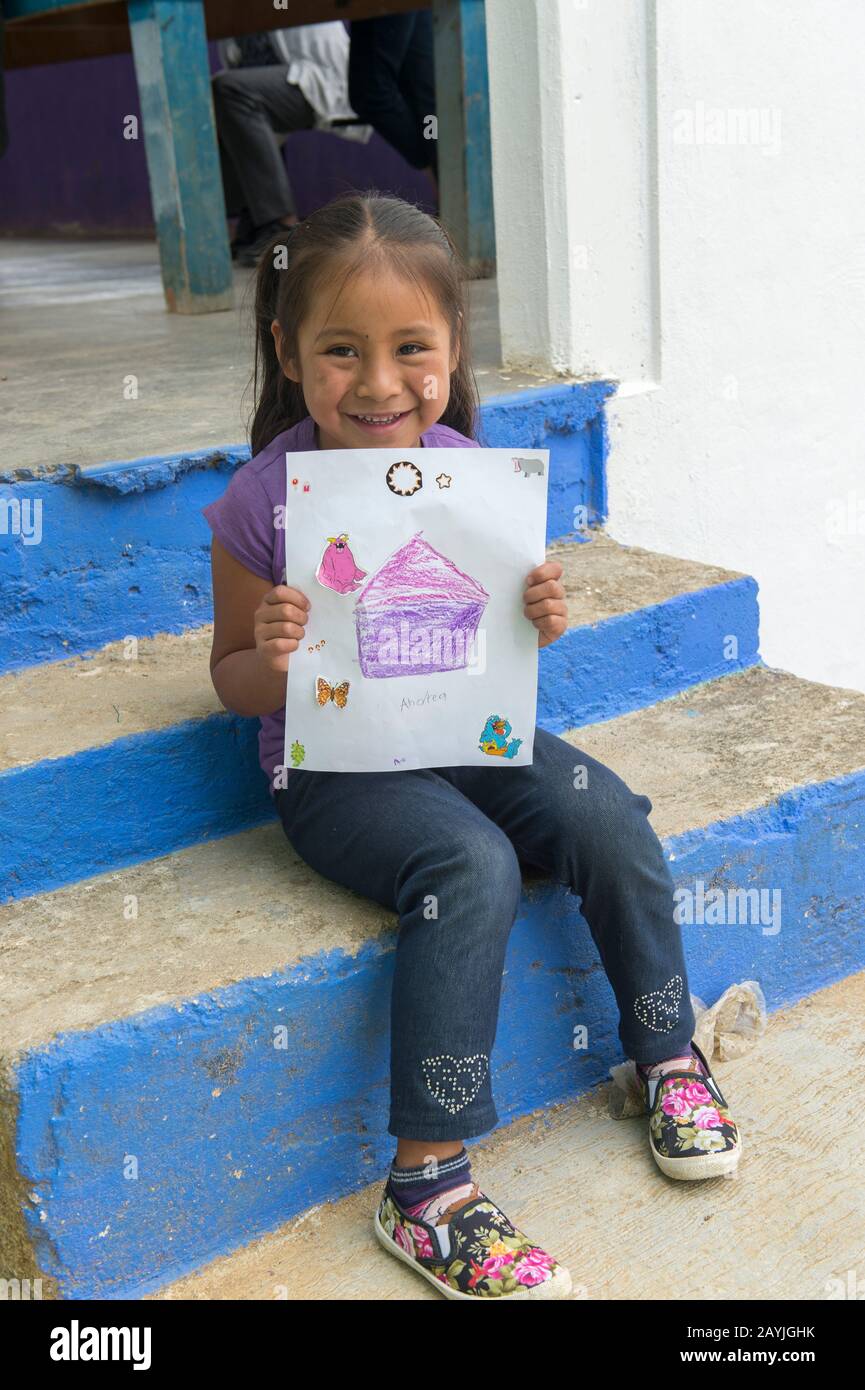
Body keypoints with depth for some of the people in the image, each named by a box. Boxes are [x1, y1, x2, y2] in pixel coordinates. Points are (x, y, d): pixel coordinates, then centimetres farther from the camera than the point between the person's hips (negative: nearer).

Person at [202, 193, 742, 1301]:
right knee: (473, 868, -29)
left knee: (606, 817, -17)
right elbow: (233, 679, -2)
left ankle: (670, 1058, 8)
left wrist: (540, 622, -13)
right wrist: (272, 660, -26)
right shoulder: (265, 499, -13)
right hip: (333, 764, -4)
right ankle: (426, 1185, -18)